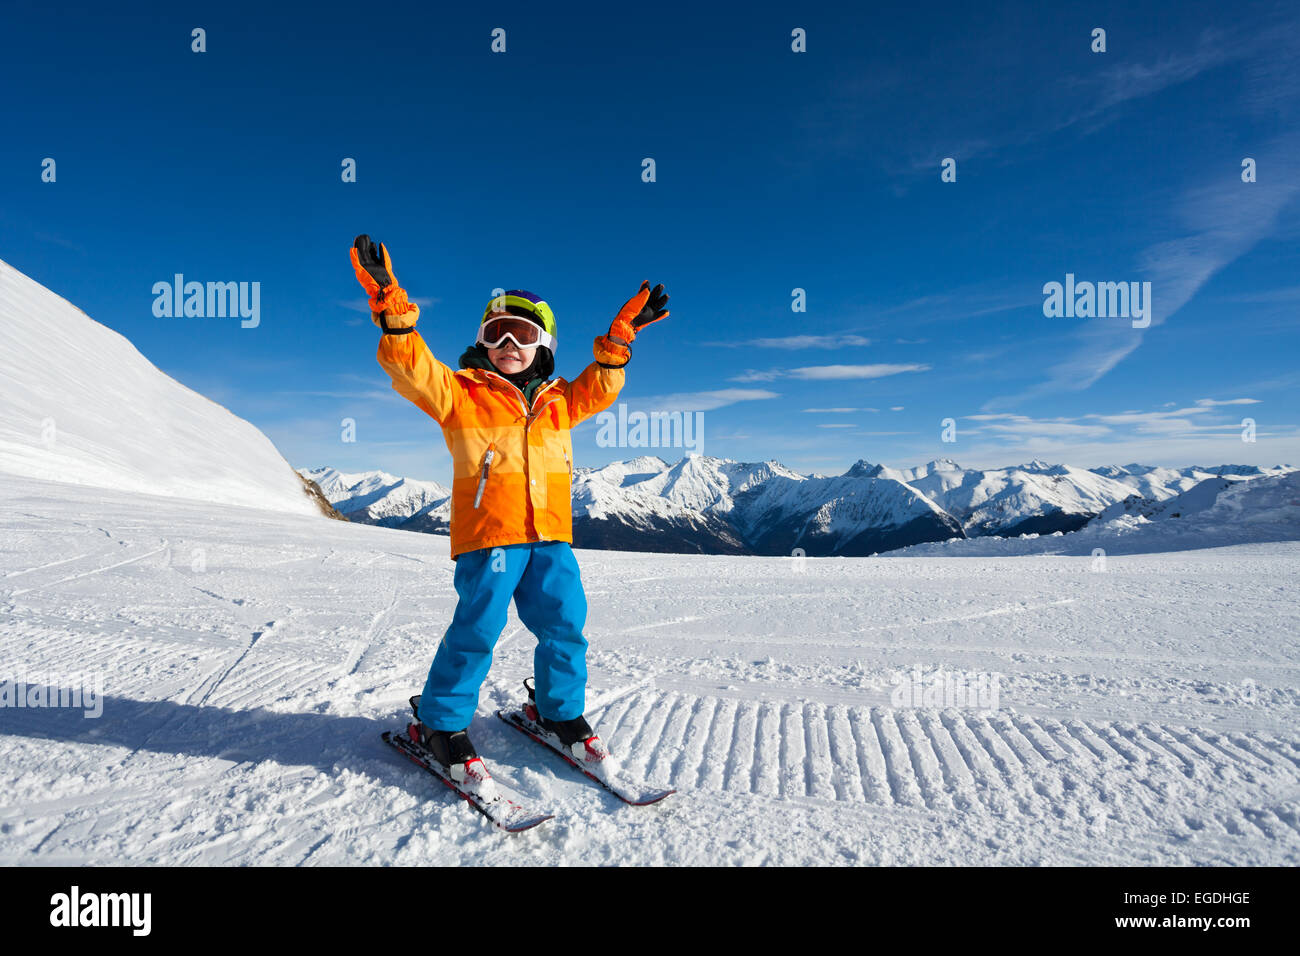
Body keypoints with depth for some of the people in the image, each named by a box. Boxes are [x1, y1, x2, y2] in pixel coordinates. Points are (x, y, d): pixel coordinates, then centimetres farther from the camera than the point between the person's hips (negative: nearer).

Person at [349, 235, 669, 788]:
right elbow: (412, 369, -6)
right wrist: (392, 307, -18)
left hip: (550, 535, 5)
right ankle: (441, 723, 12)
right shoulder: (460, 392, 6)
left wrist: (619, 338, 17)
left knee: (565, 624, 3)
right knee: (477, 628, -9)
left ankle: (559, 711, 25)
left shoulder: (557, 401, 19)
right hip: (488, 534, -4)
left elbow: (598, 387, 27)